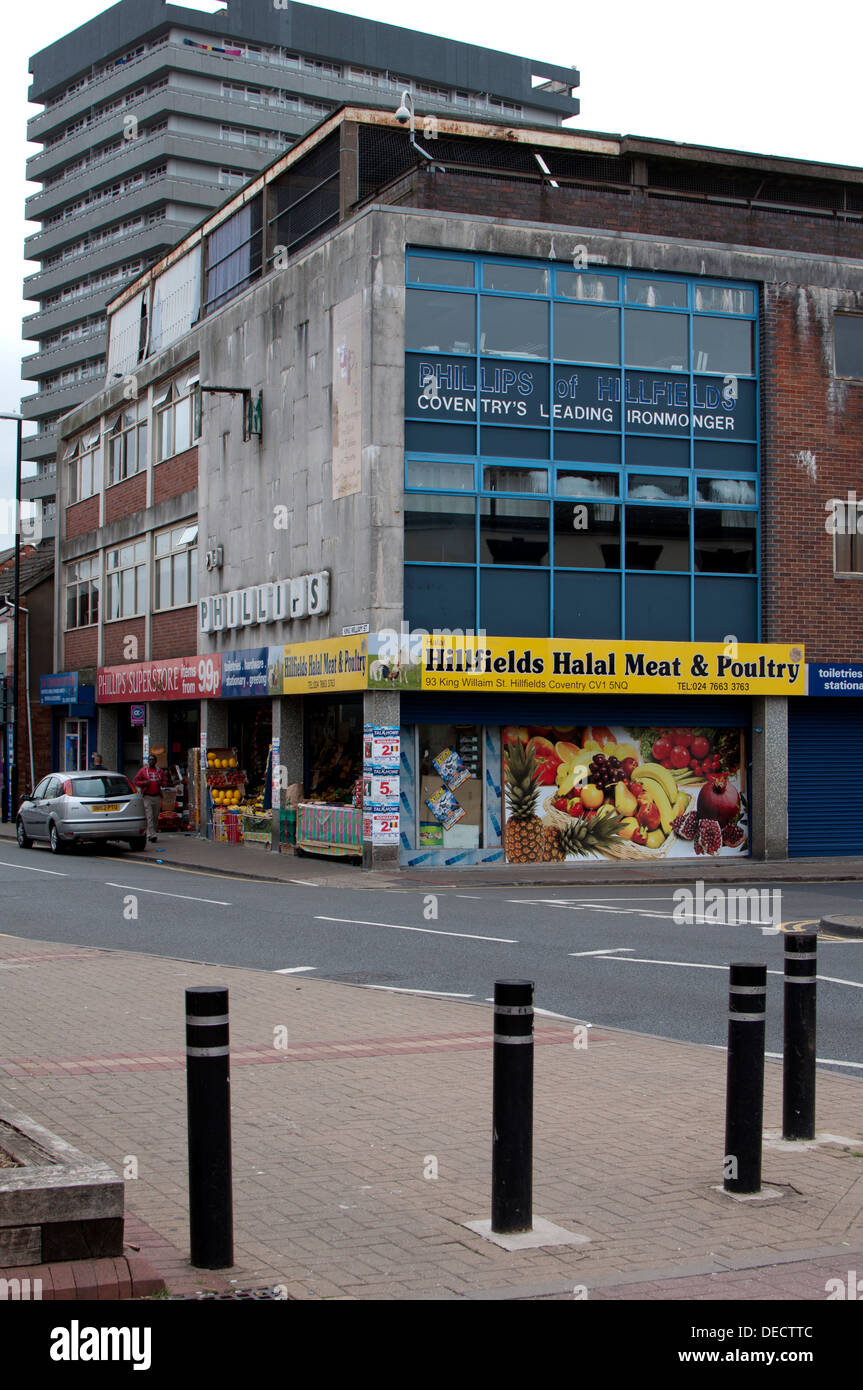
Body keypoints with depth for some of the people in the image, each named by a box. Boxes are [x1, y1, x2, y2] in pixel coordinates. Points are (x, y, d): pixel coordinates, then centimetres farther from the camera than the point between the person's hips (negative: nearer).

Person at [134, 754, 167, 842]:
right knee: (149, 816, -12)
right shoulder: (143, 770, 4)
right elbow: (136, 781, 5)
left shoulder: (159, 771, 12)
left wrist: (161, 783, -6)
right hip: (147, 796, -4)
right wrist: (144, 783, -13)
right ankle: (151, 834, -17)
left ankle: (151, 833, 17)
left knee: (156, 816, 7)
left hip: (157, 796, 4)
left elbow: (165, 781, 17)